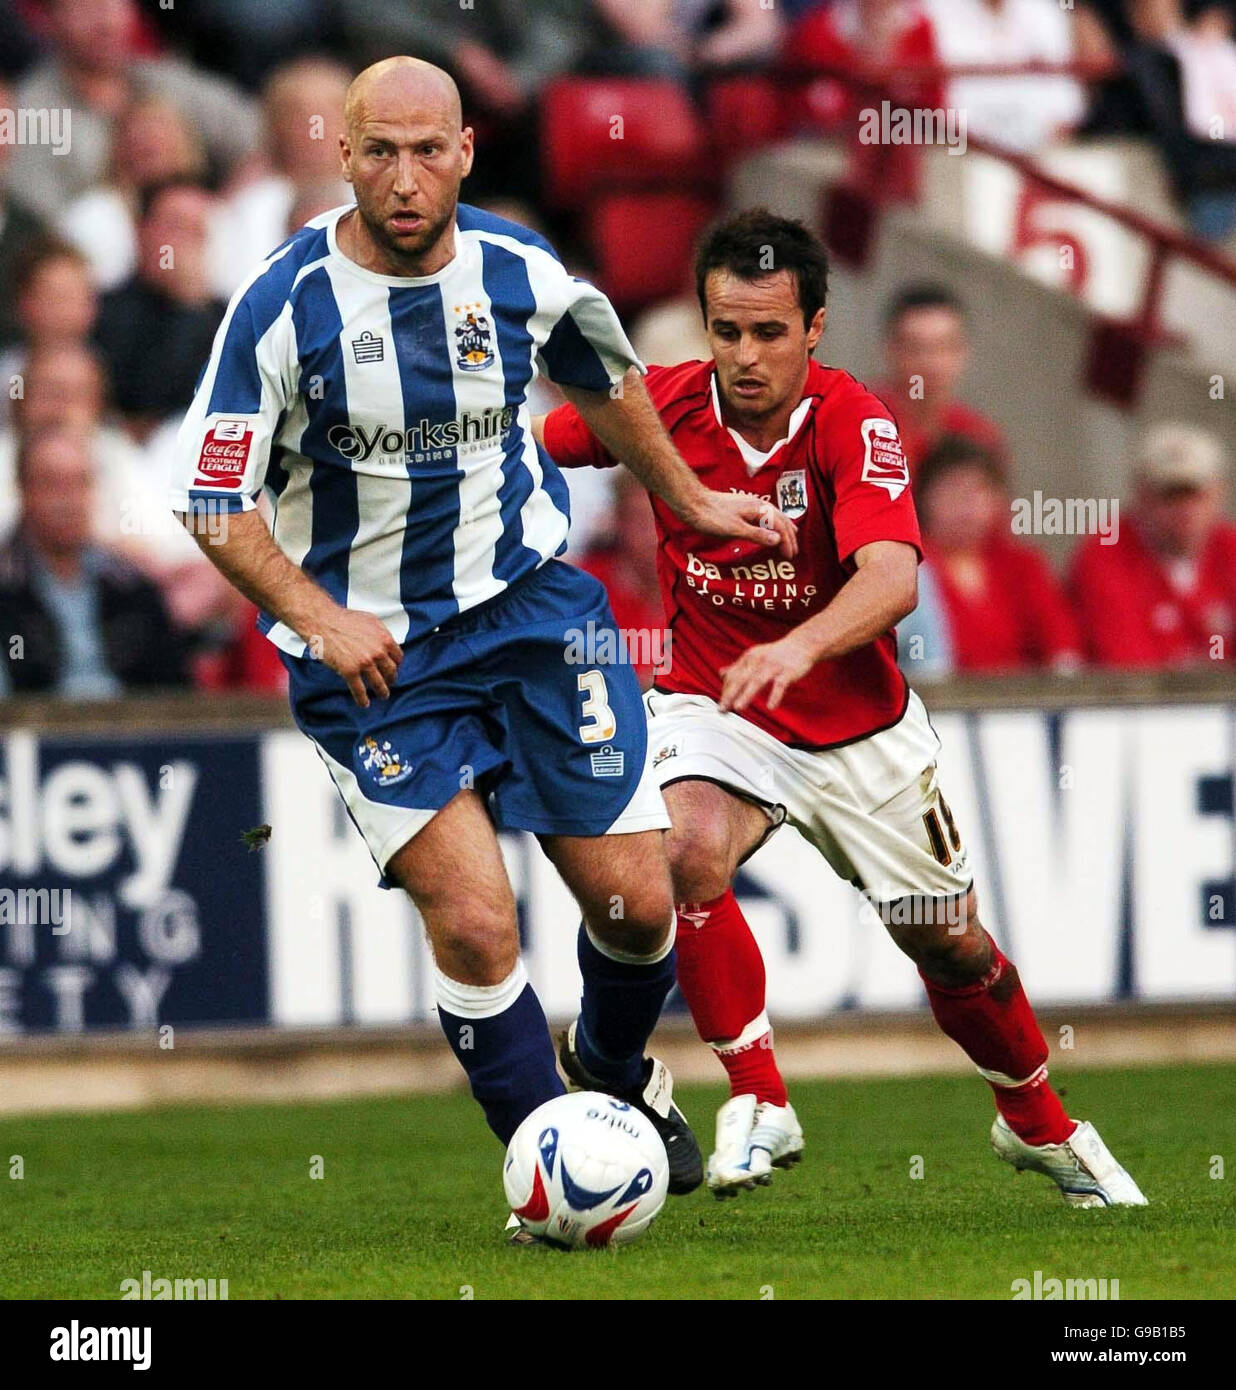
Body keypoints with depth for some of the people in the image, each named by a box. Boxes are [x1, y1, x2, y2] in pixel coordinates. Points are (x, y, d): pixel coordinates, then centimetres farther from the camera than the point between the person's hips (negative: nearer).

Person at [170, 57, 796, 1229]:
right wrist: (320, 617, -21)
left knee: (635, 899, 2)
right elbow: (212, 502, -10)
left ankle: (617, 1068, 35)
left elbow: (606, 380, 18)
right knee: (473, 923, -15)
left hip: (530, 601, 3)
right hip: (368, 647, -3)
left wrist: (689, 500, 27)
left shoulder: (521, 273, -6)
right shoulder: (283, 306, -16)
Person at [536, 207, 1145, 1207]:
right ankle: (759, 1105, -18)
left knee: (950, 943, 11)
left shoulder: (854, 423, -23)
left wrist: (800, 647, -57)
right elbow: (532, 444, 5)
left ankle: (1040, 1125, 39)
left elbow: (892, 578, -39)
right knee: (693, 851, -32)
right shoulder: (664, 405, -14)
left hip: (858, 722, -1)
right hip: (713, 705, 1)